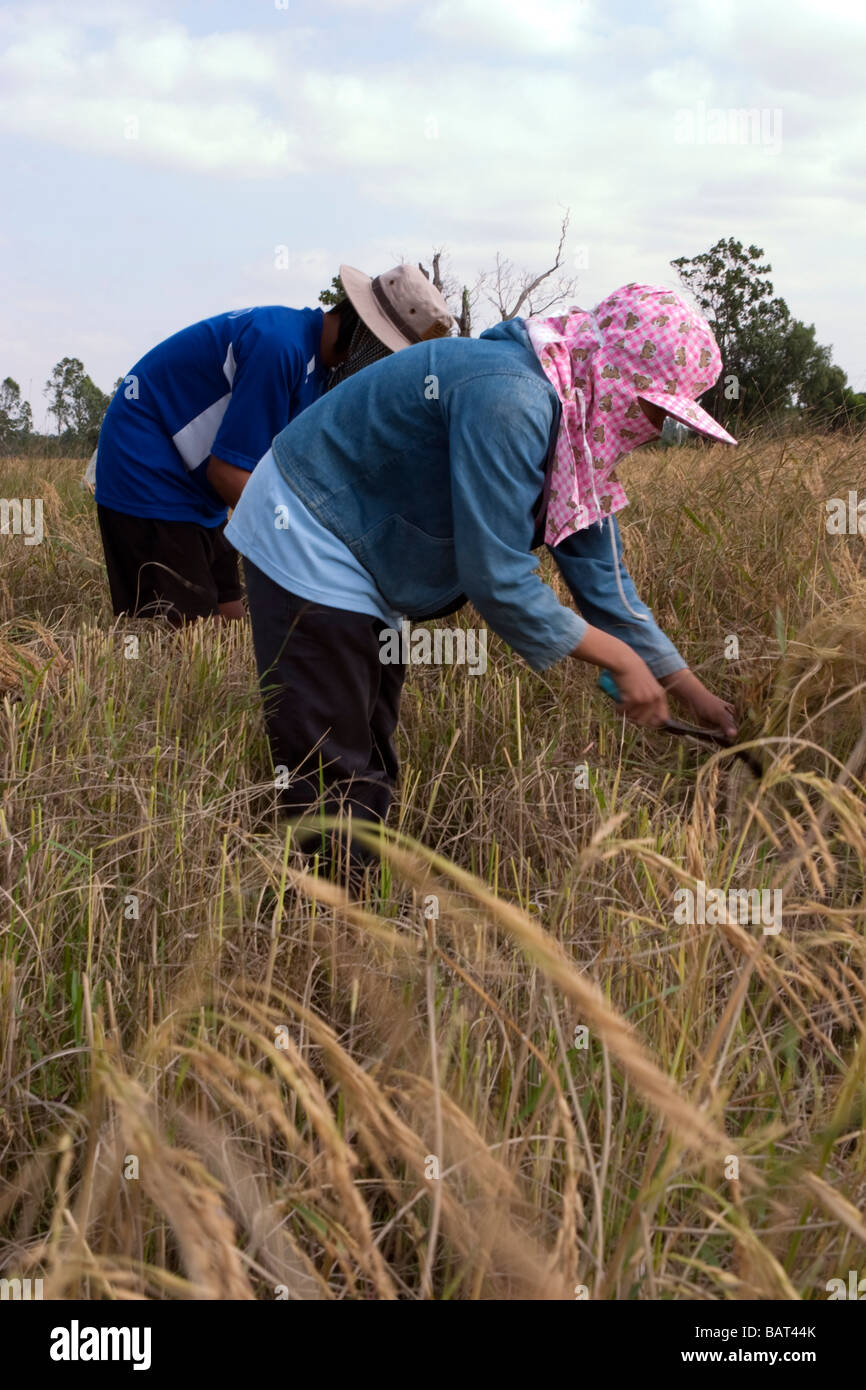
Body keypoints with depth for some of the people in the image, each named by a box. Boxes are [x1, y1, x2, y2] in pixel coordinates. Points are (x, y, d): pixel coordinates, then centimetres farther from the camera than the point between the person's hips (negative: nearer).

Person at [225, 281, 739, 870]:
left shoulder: (573, 423, 2)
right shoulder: (509, 399, -29)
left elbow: (601, 576, 7)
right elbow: (498, 580, -29)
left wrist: (694, 692, 7)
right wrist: (622, 660, -19)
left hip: (367, 569, 10)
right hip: (308, 546, -10)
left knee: (371, 775, 15)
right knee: (335, 795, -10)